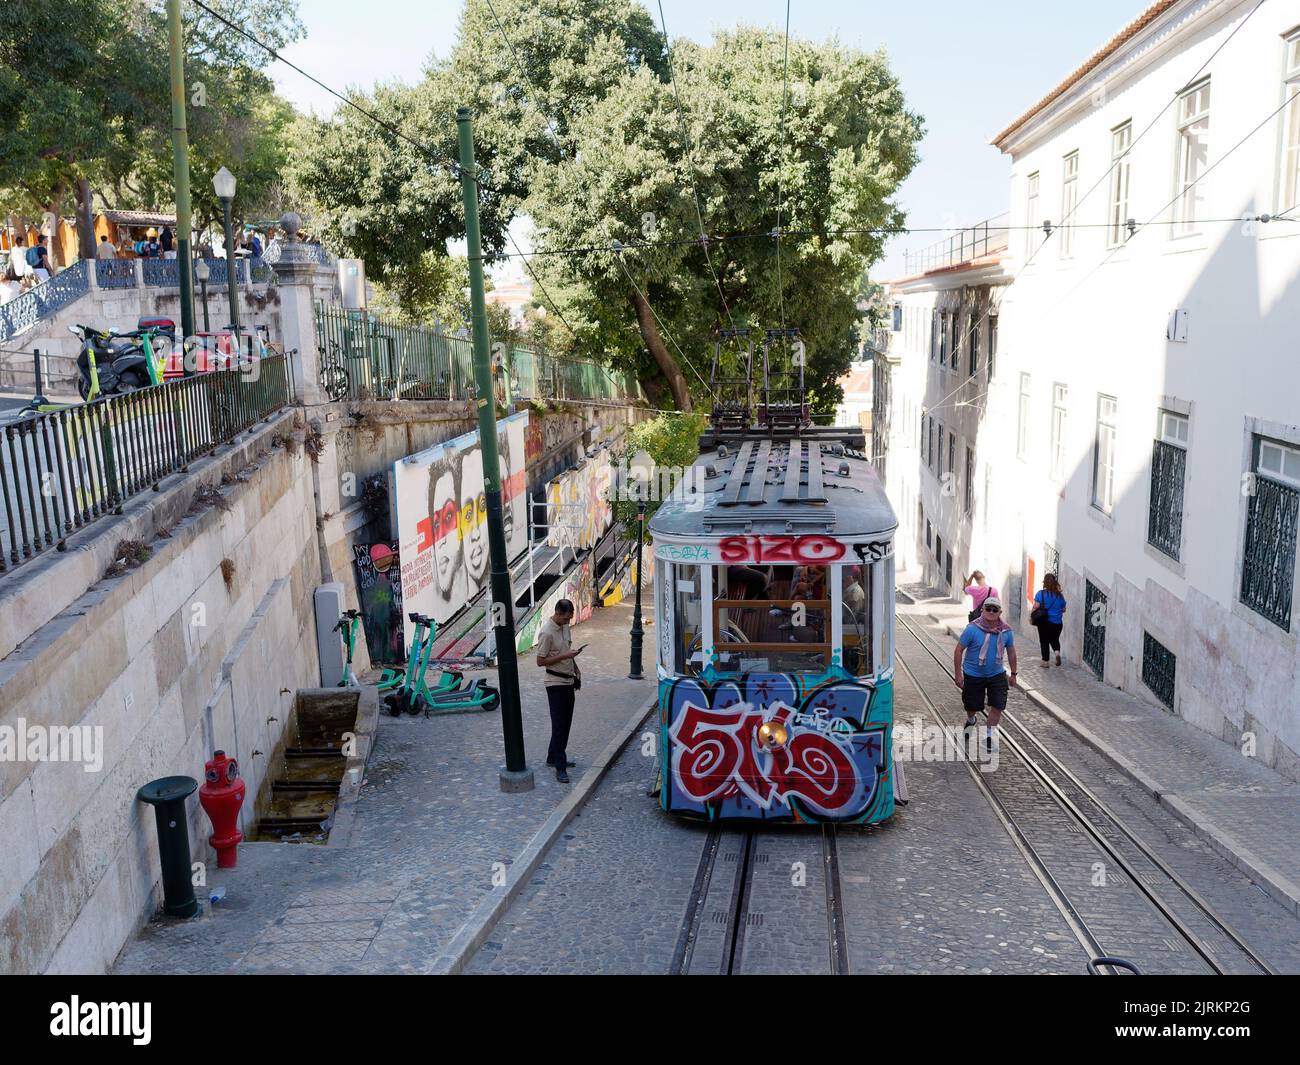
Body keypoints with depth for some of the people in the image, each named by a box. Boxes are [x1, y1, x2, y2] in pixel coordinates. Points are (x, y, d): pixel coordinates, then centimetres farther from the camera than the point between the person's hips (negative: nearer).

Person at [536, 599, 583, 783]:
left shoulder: (565, 626, 7)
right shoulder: (546, 632, -19)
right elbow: (540, 661, -18)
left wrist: (575, 667, 14)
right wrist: (564, 656, -22)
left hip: (569, 681, 9)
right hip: (555, 683, -8)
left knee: (566, 722, 14)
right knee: (559, 725, -8)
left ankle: (554, 757, 27)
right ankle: (560, 767, -6)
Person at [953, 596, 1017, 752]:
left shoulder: (1006, 631, -8)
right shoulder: (972, 629, -19)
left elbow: (1011, 652, 7)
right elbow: (958, 650, -12)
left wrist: (1013, 674, 11)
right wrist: (958, 674, -13)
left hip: (997, 675, 2)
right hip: (973, 675, -2)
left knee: (997, 705, -5)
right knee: (972, 705, 12)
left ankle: (989, 735, 13)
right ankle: (970, 721, 48)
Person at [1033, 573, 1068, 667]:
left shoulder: (1040, 594, -11)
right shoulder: (1059, 595, 0)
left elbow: (1036, 607, -17)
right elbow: (1064, 609, 9)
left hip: (1044, 623, -3)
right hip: (1057, 623, 3)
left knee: (1044, 641, 11)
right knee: (1055, 639, 21)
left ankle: (1045, 661, 15)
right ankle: (1057, 652, -6)